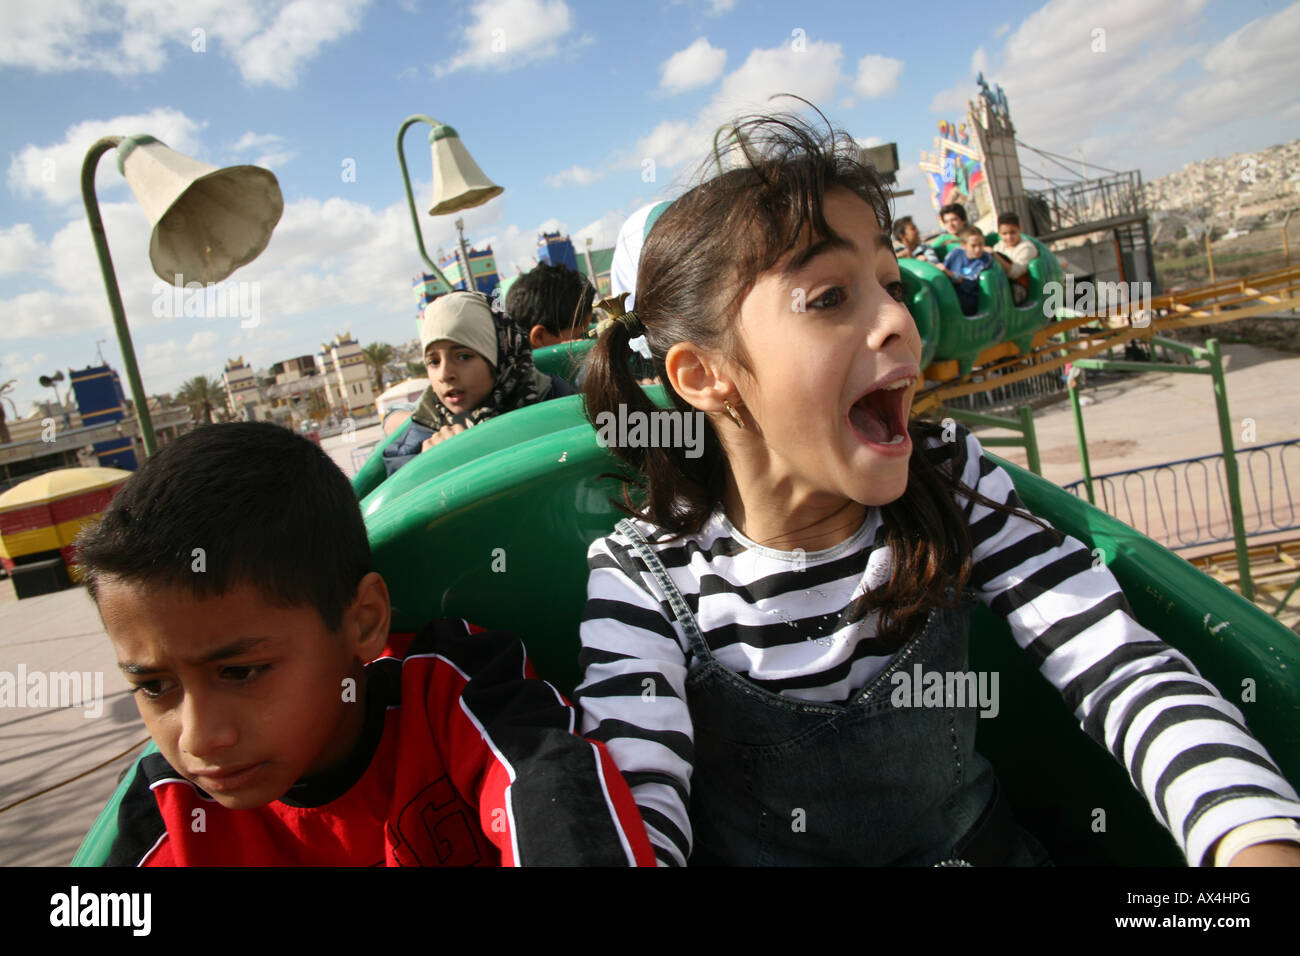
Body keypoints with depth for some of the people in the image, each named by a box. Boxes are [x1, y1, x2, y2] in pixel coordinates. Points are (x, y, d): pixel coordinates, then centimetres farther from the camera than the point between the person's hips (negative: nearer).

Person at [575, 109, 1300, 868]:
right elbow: (634, 820, -22)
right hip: (757, 851, -2)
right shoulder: (643, 577, -15)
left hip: (976, 845, 3)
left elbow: (1128, 672, -12)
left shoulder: (953, 484, -7)